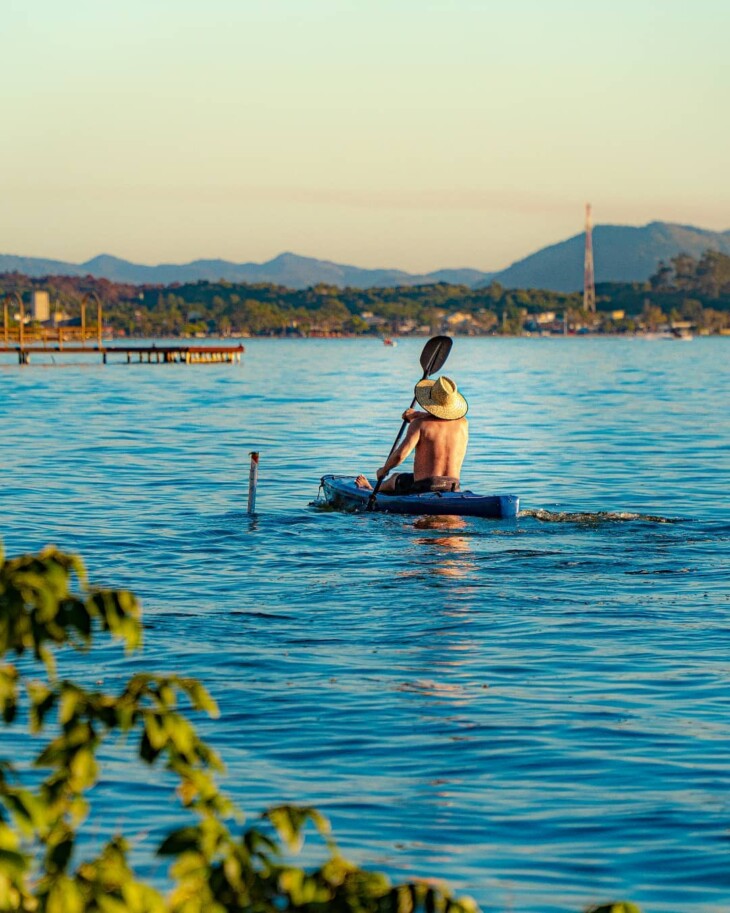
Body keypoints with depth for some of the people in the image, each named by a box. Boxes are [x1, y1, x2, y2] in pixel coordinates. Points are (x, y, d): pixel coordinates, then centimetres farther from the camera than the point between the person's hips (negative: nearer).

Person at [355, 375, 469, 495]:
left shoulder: (420, 424, -13)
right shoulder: (463, 424, 1)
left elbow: (399, 455, -20)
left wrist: (383, 470, -1)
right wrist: (418, 414, 29)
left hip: (422, 490, -4)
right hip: (452, 493, 4)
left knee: (396, 478, 32)